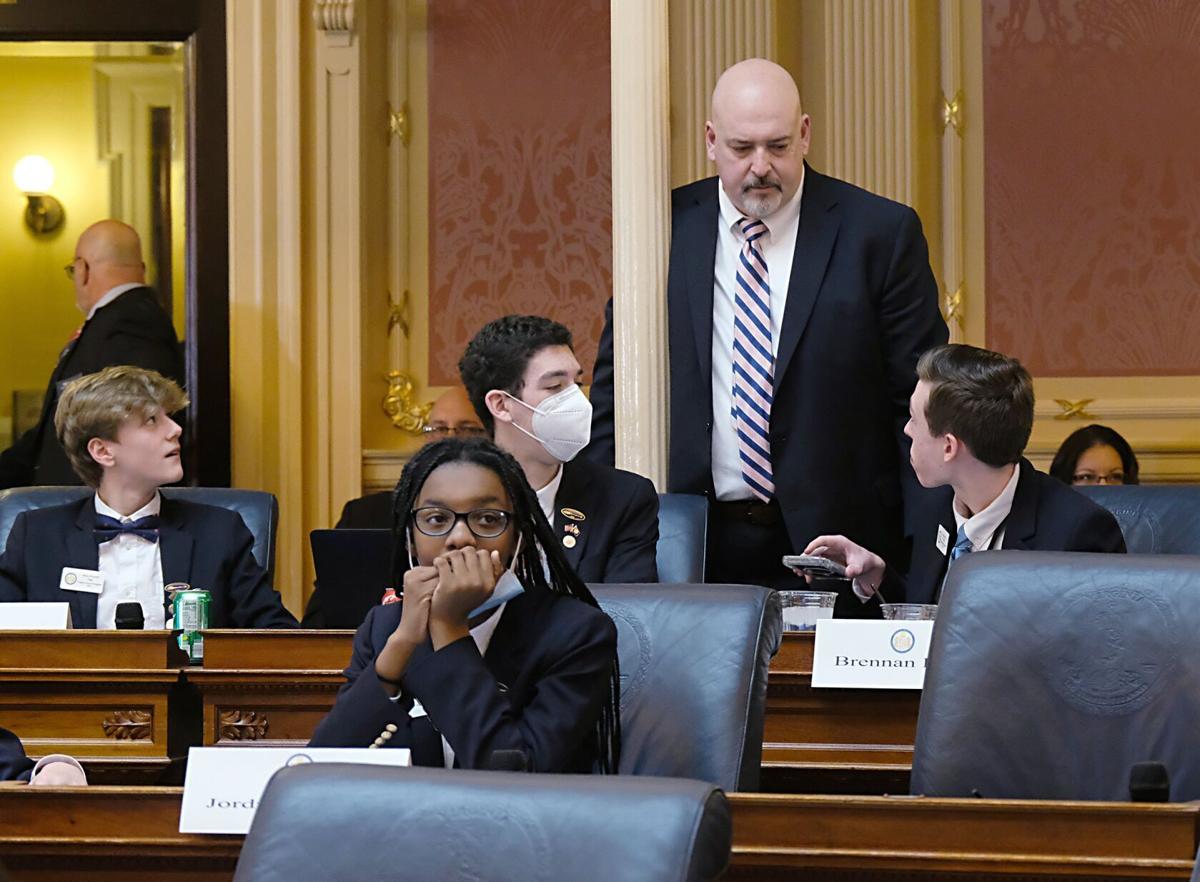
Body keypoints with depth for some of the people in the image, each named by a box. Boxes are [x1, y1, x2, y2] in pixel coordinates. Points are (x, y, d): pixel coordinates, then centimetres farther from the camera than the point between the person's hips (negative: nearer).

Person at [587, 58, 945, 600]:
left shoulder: (881, 233, -1)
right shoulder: (664, 228, 5)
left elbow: (920, 402, 0)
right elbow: (616, 388, 10)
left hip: (835, 539, -1)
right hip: (694, 545, 2)